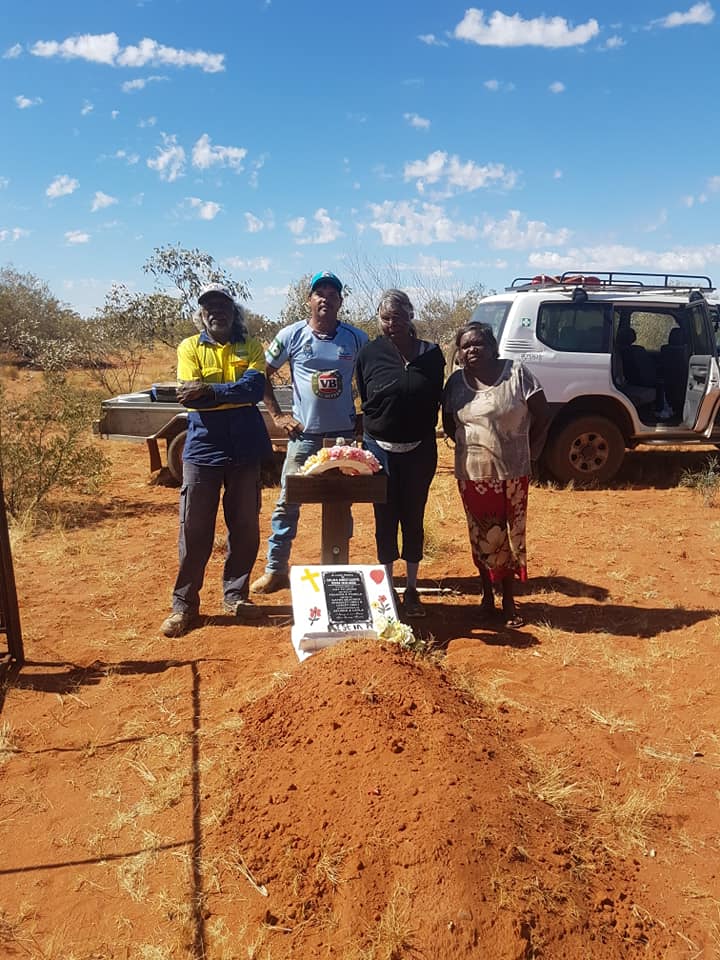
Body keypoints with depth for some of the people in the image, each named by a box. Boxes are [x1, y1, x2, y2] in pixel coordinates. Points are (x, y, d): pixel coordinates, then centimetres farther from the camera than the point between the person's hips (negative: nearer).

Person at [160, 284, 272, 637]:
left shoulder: (251, 346, 5)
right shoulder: (189, 347, 3)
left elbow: (256, 388, -13)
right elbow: (189, 397, -11)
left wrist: (209, 390, -18)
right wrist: (236, 393, -12)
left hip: (244, 447, 1)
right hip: (203, 446, -1)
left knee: (245, 526, 9)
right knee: (194, 529, 3)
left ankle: (235, 594, 26)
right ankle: (184, 604, 15)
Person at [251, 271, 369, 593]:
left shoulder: (356, 338, 0)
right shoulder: (292, 335, -3)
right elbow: (263, 374, 4)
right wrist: (277, 415, -2)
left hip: (344, 434, 1)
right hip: (304, 434, -1)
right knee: (287, 502, 3)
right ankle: (275, 570, 15)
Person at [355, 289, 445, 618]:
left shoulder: (430, 354, 0)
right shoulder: (370, 354, -2)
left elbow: (435, 400, 5)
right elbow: (366, 402, 5)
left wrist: (420, 431, 0)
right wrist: (380, 428, 1)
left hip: (419, 450, 1)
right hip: (380, 448, 0)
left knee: (413, 519, 9)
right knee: (385, 520, 7)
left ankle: (411, 590, 23)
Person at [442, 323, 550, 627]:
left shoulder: (516, 373, -7)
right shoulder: (456, 382, 1)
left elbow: (542, 416, -3)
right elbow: (448, 423, 12)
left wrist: (531, 452, -2)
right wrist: (469, 446, 5)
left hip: (512, 472, -2)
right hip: (472, 473, 2)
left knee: (510, 535, 8)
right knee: (482, 536, 10)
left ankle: (509, 601, 21)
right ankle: (487, 595, 27)